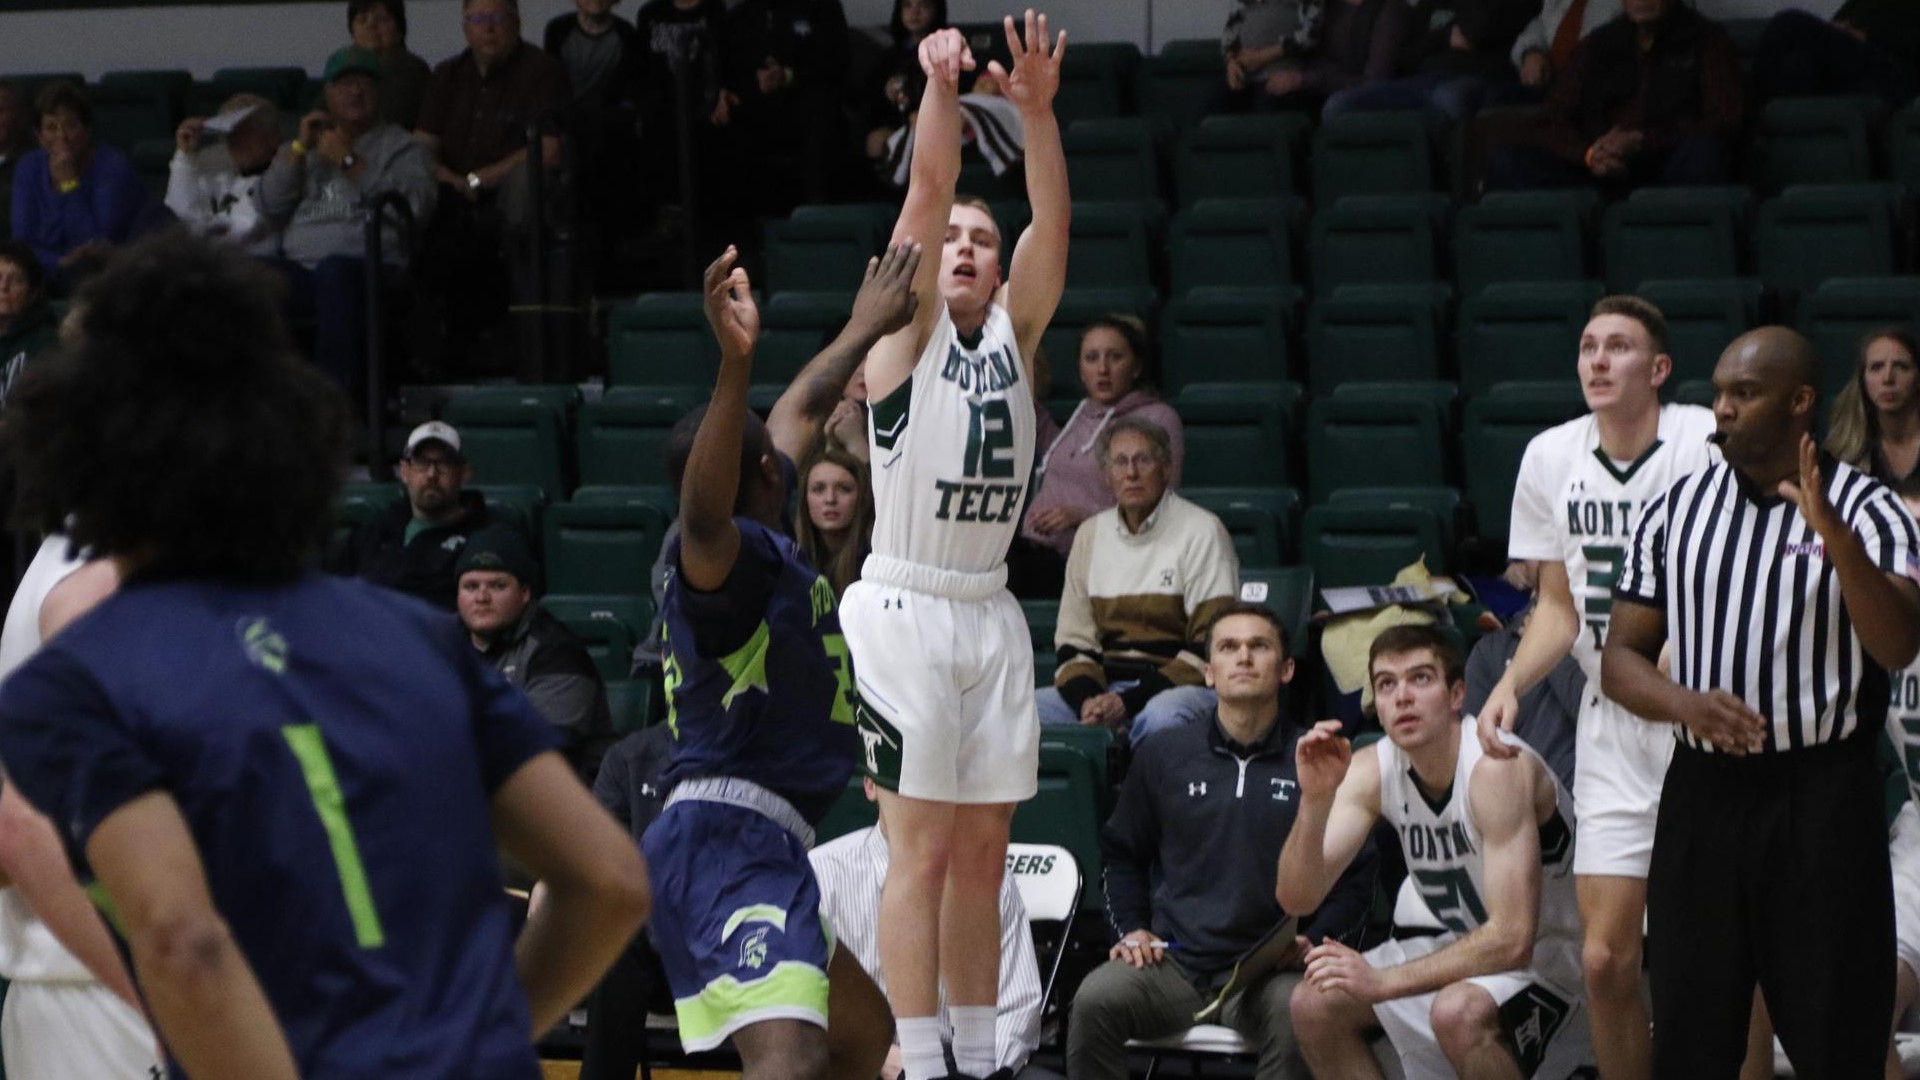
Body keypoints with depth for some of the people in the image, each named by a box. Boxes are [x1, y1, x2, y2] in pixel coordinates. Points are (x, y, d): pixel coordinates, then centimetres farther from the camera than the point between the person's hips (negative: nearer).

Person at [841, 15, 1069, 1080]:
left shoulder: (1013, 333, 12)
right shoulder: (907, 331, 1)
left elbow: (1051, 221, -1)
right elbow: (928, 190, -12)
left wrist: (1037, 107, -14)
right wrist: (940, 84, -25)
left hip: (991, 613, 5)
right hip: (903, 608, -5)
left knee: (982, 852, 8)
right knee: (922, 850, -6)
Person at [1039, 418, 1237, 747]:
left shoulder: (1201, 531, -3)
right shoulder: (1090, 534, 14)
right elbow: (1074, 640, 13)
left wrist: (1129, 701, -16)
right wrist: (1087, 700, -10)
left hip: (1179, 686, -5)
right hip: (1103, 686, 5)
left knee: (1161, 716, -40)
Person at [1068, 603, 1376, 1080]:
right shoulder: (1163, 756, 16)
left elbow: (1356, 878, 12)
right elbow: (1123, 856, 27)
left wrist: (1313, 942, -5)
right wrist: (1132, 927, 10)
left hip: (1270, 971, -2)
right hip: (1172, 963, 2)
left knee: (1297, 1016, -36)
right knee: (1096, 999, -29)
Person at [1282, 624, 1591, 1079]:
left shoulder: (1497, 766, -27)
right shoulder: (1371, 770, -7)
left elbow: (1512, 941, -31)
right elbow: (1297, 898, -12)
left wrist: (1382, 982, -34)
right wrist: (1315, 798, -29)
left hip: (1559, 954, -8)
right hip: (1475, 950, 8)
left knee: (1459, 1011, -35)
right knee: (1315, 1004, 1)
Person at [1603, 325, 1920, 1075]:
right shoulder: (1677, 509, 8)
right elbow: (1621, 660, 9)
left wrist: (1832, 532, -30)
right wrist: (1687, 705, -12)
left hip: (1822, 796, -3)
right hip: (1703, 791, 3)